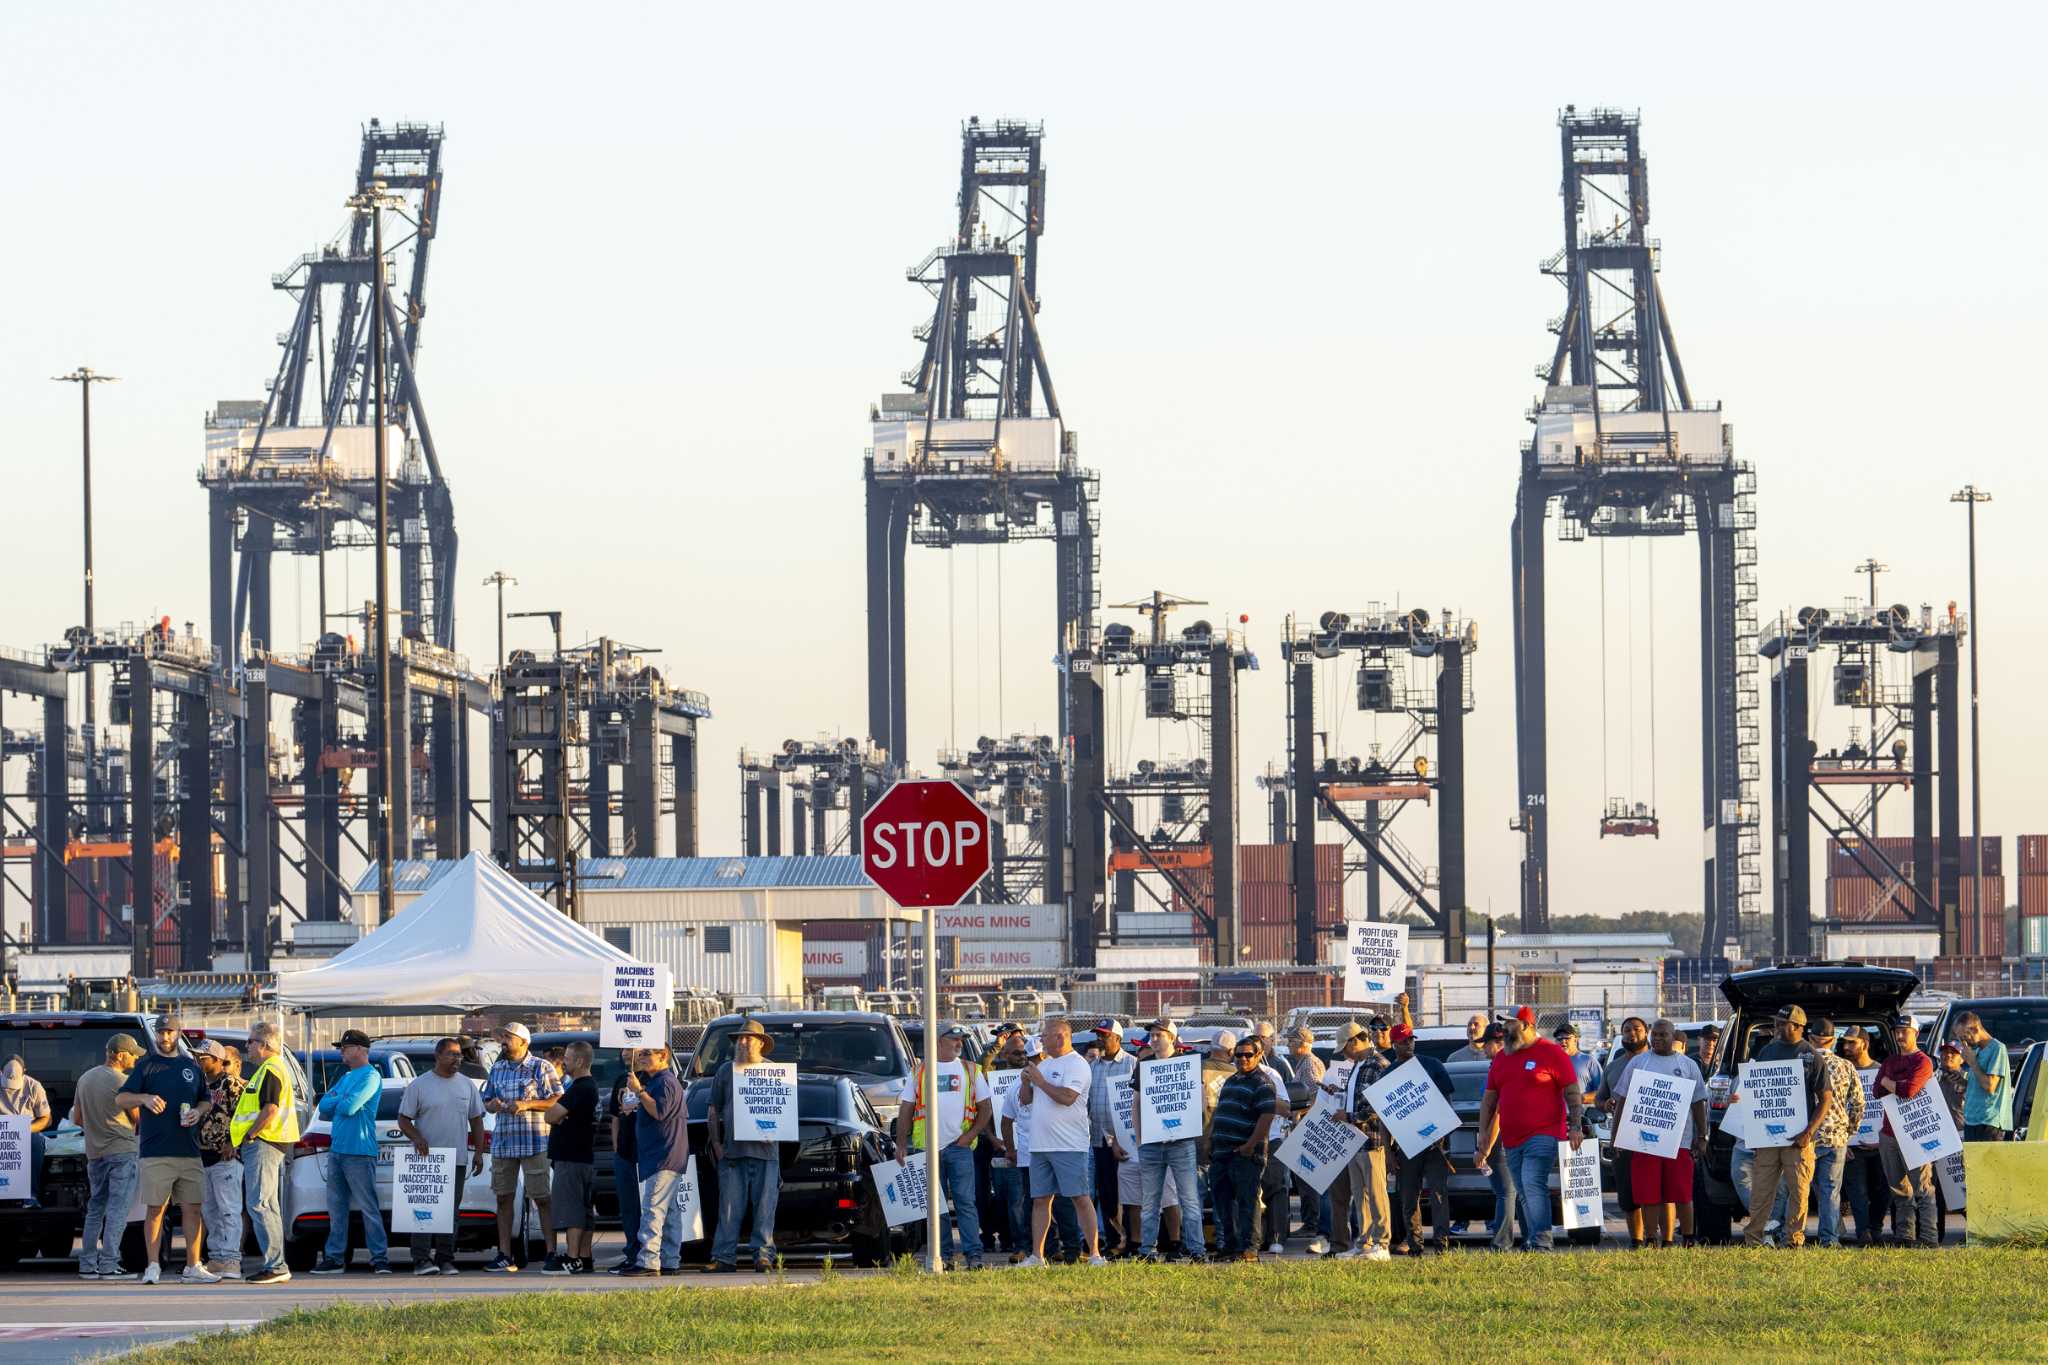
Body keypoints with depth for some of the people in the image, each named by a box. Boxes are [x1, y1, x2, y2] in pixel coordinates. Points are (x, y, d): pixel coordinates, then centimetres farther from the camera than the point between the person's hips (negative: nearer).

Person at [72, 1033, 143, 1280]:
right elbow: (138, 1119, -7)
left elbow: (77, 1118, 16)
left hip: (95, 1152, 7)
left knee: (95, 1209, 14)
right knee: (117, 1211, -7)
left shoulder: (85, 1079, 11)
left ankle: (87, 1264, 12)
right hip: (122, 1151, -7)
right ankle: (108, 1265, -12)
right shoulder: (123, 1082, -11)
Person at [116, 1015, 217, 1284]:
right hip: (155, 1151, -4)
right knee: (155, 1209, -4)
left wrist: (199, 1112, 2)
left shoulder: (191, 1067, 16)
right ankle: (153, 1267, -1)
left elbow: (207, 1100, 25)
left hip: (189, 1150, 4)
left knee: (193, 1208, 2)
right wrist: (144, 1098, -19)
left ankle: (193, 1267, 7)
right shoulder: (146, 1066, 5)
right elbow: (121, 1098, 0)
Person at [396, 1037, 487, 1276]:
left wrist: (478, 1153, 8)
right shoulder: (418, 1085, 0)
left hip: (457, 1161, 4)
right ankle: (422, 1259, -11)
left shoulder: (467, 1086, 12)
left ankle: (445, 1259, 8)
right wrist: (416, 1138, -19)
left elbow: (476, 1120, 16)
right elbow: (404, 1119, 0)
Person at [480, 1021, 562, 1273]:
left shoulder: (541, 1067, -1)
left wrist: (527, 1104, -16)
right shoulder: (497, 1069, 16)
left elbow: (558, 1100, -5)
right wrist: (492, 1105, -2)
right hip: (503, 1142, 6)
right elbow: (486, 1101, 22)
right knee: (504, 1197, 4)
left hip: (534, 1143, -6)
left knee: (542, 1198, -6)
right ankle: (504, 1255, 8)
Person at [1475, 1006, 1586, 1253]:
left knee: (1533, 1184, -21)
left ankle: (1541, 1242, -26)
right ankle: (1531, 1240, 12)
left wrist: (1575, 1125, -13)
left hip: (1543, 1136, -7)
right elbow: (1489, 1100, 19)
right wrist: (1484, 1137, 14)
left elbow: (1572, 1091, -3)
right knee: (1525, 1195, 8)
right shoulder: (1501, 1059, 17)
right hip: (1511, 1141, 7)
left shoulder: (1551, 1052, -2)